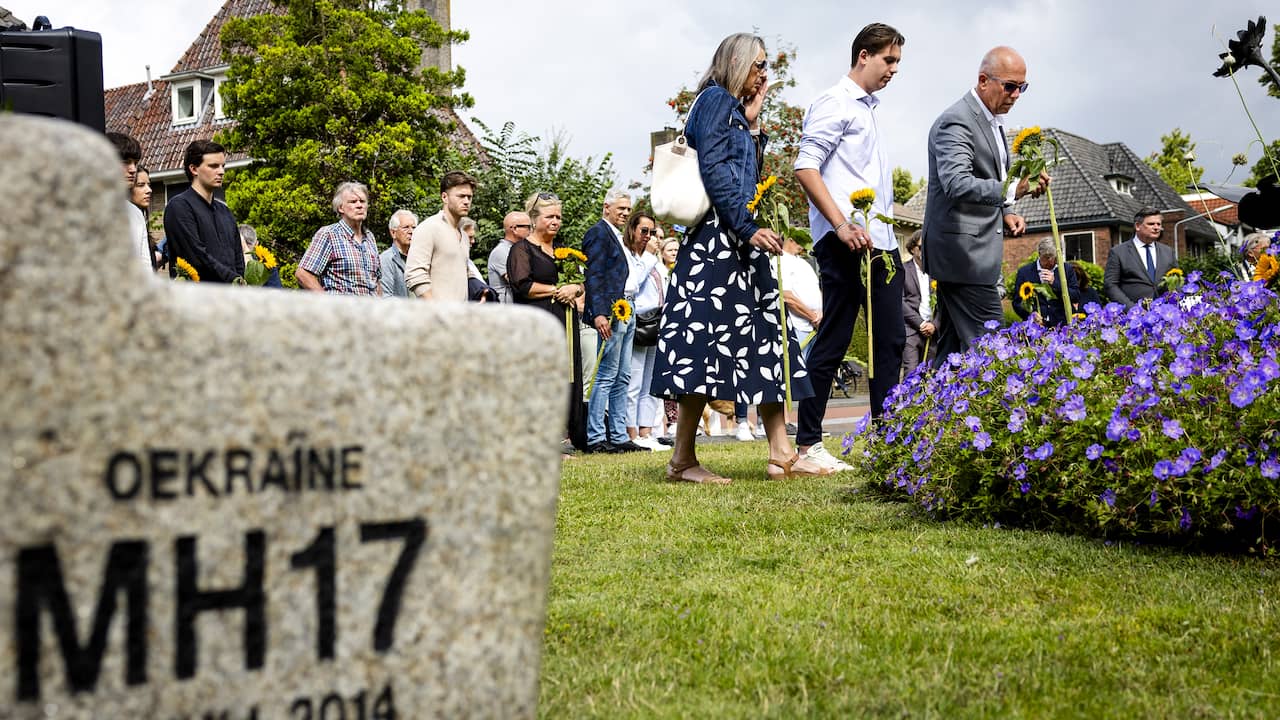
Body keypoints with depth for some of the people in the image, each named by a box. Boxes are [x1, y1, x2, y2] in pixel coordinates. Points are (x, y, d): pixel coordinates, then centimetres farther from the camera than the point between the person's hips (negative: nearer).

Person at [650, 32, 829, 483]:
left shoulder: (733, 108, 24)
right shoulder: (716, 99, -4)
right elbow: (712, 170, -16)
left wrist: (752, 123, 19)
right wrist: (749, 228, -19)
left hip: (739, 241, 10)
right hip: (719, 237, -10)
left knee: (764, 336, 6)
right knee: (711, 339, -12)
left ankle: (782, 454, 7)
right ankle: (683, 461, -9)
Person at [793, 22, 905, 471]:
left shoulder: (869, 110, 21)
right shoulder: (834, 103, -5)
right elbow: (805, 168, -15)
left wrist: (889, 221, 16)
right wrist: (842, 225, -21)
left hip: (880, 243, 9)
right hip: (846, 244, -9)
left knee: (890, 339, 9)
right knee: (833, 341, -6)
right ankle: (808, 445, -1)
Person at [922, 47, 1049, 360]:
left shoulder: (993, 120, 18)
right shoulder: (955, 122, -14)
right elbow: (957, 184, -27)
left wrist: (1006, 212, 11)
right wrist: (1011, 191, -38)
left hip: (973, 248, 10)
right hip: (963, 248, -10)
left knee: (954, 346, 10)